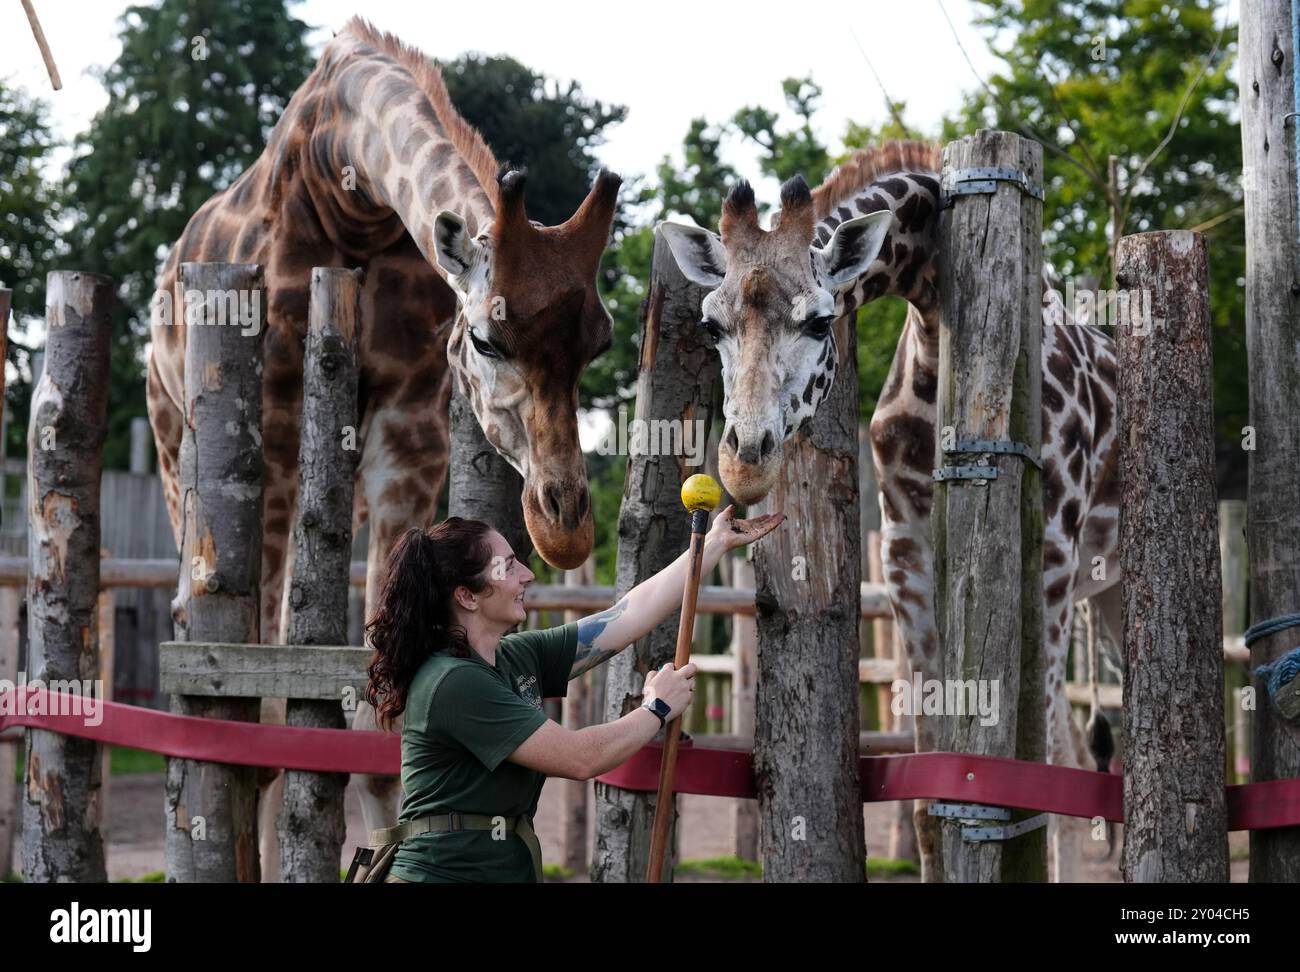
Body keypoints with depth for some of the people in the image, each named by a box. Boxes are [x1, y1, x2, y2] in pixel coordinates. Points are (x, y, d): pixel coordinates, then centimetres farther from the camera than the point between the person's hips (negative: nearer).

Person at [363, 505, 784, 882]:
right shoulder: (452, 682, -18)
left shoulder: (520, 657, 8)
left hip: (510, 868, 8)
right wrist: (658, 710, -2)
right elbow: (580, 758, -17)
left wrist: (717, 542, 15)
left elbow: (628, 616, 12)